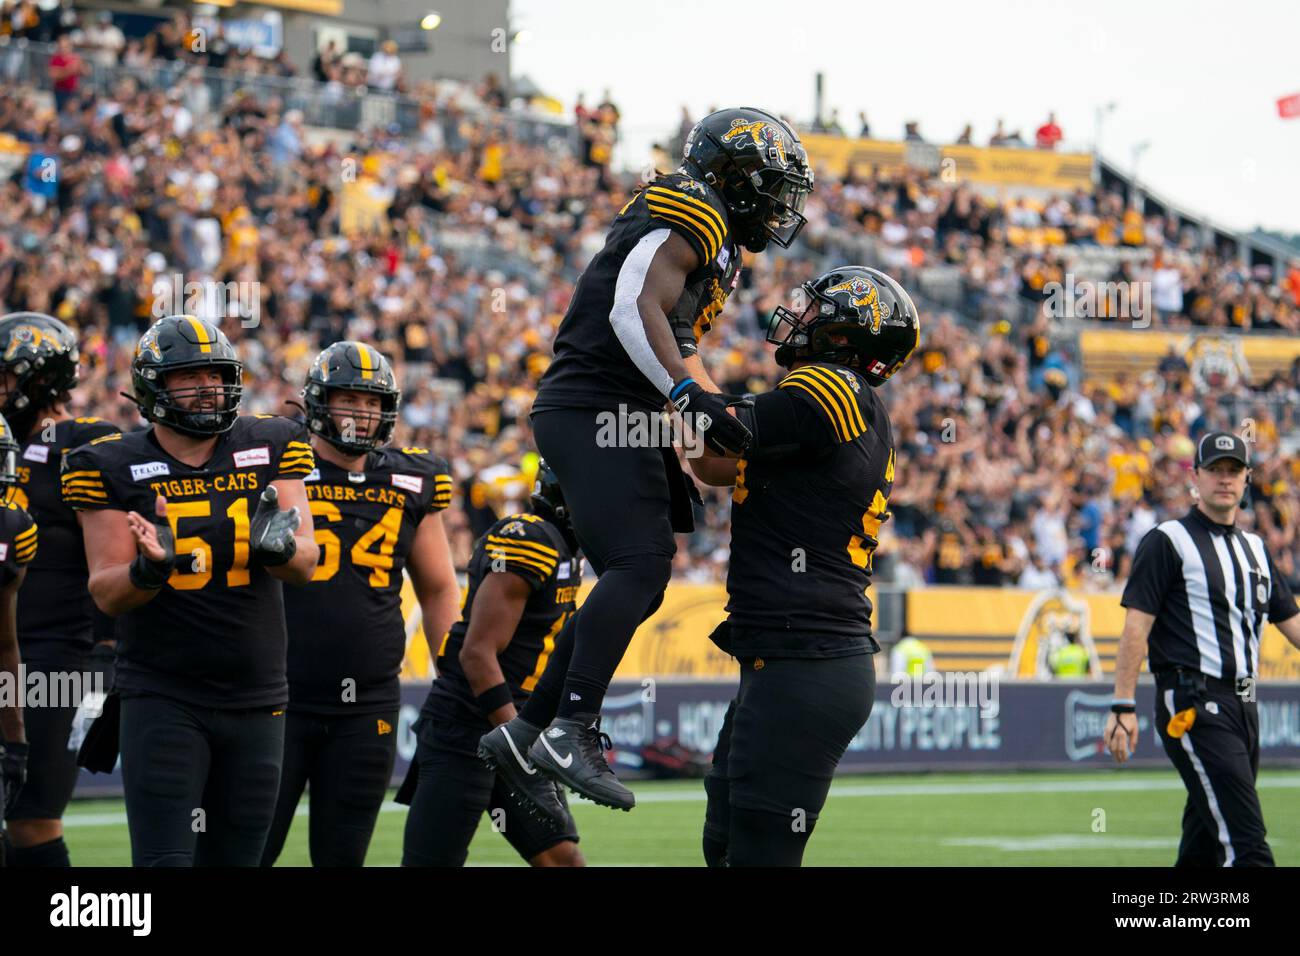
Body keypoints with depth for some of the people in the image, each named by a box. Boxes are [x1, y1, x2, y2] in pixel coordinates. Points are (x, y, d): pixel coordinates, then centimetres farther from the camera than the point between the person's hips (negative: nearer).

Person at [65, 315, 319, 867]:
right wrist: (148, 567, -28)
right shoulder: (116, 468, -4)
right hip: (163, 698, -3)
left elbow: (306, 563, -2)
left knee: (233, 858, 9)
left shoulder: (268, 449, 4)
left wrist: (277, 546, -25)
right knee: (164, 860, -12)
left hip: (257, 697, 3)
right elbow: (106, 592, -6)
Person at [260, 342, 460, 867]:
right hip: (282, 699, -3)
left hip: (368, 703, 3)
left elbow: (439, 591, 16)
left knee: (342, 853, 7)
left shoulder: (409, 484, 8)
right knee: (253, 848, -2)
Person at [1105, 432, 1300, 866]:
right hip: (1193, 707, -8)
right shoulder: (1168, 541, -3)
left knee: (1205, 845, 10)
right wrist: (1123, 707, -14)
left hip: (1243, 706, 8)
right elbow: (1136, 626, -7)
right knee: (1245, 845, -16)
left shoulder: (1255, 548, 19)